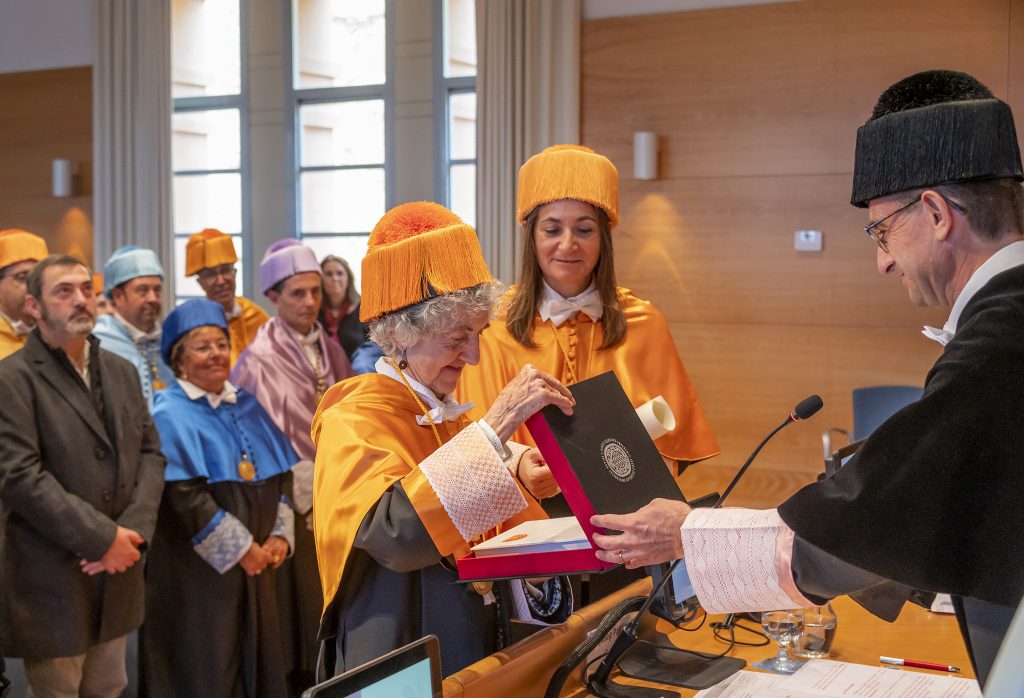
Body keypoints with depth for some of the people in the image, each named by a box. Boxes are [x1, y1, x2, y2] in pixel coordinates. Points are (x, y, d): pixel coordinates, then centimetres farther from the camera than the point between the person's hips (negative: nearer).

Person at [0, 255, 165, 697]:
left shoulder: (122, 371, 11)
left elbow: (150, 452, 8)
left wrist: (134, 529, -8)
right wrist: (102, 538, -18)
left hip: (118, 572, 6)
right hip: (51, 578, -6)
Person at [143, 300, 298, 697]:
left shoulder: (247, 407, 9)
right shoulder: (172, 417, -10)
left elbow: (281, 476, 9)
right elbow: (184, 497, -19)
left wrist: (279, 535, -6)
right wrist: (242, 548, -17)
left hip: (256, 564, 6)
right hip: (198, 569, -6)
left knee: (258, 663, 13)